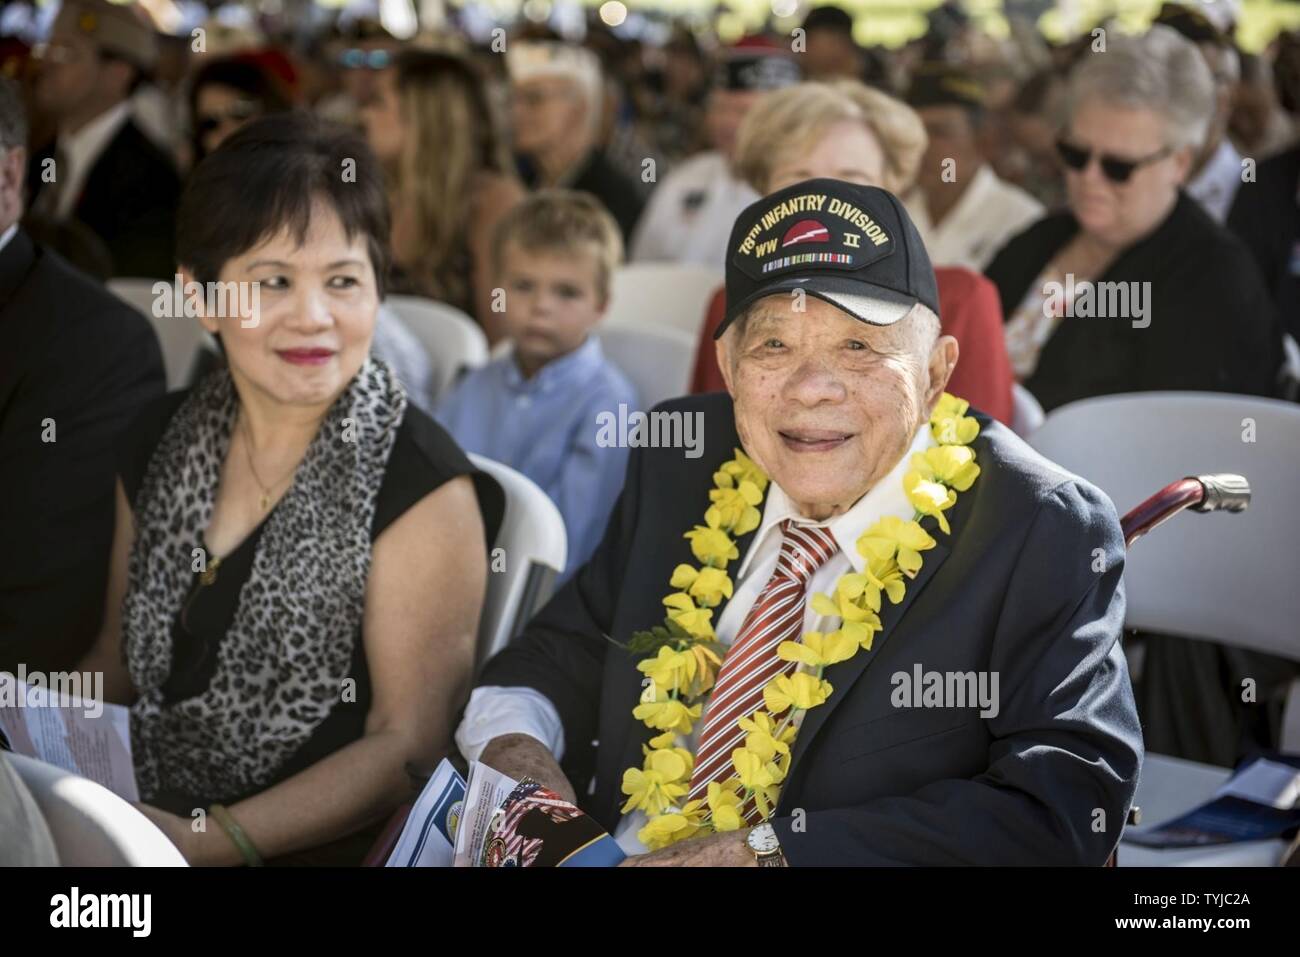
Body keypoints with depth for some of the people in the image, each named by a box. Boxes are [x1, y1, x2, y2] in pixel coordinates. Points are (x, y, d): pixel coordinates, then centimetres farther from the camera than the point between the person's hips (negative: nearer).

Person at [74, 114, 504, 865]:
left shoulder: (423, 486, -10)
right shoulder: (158, 443, 8)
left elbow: (410, 745, -10)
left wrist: (212, 841, -19)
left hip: (317, 848, -5)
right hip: (142, 824, 5)